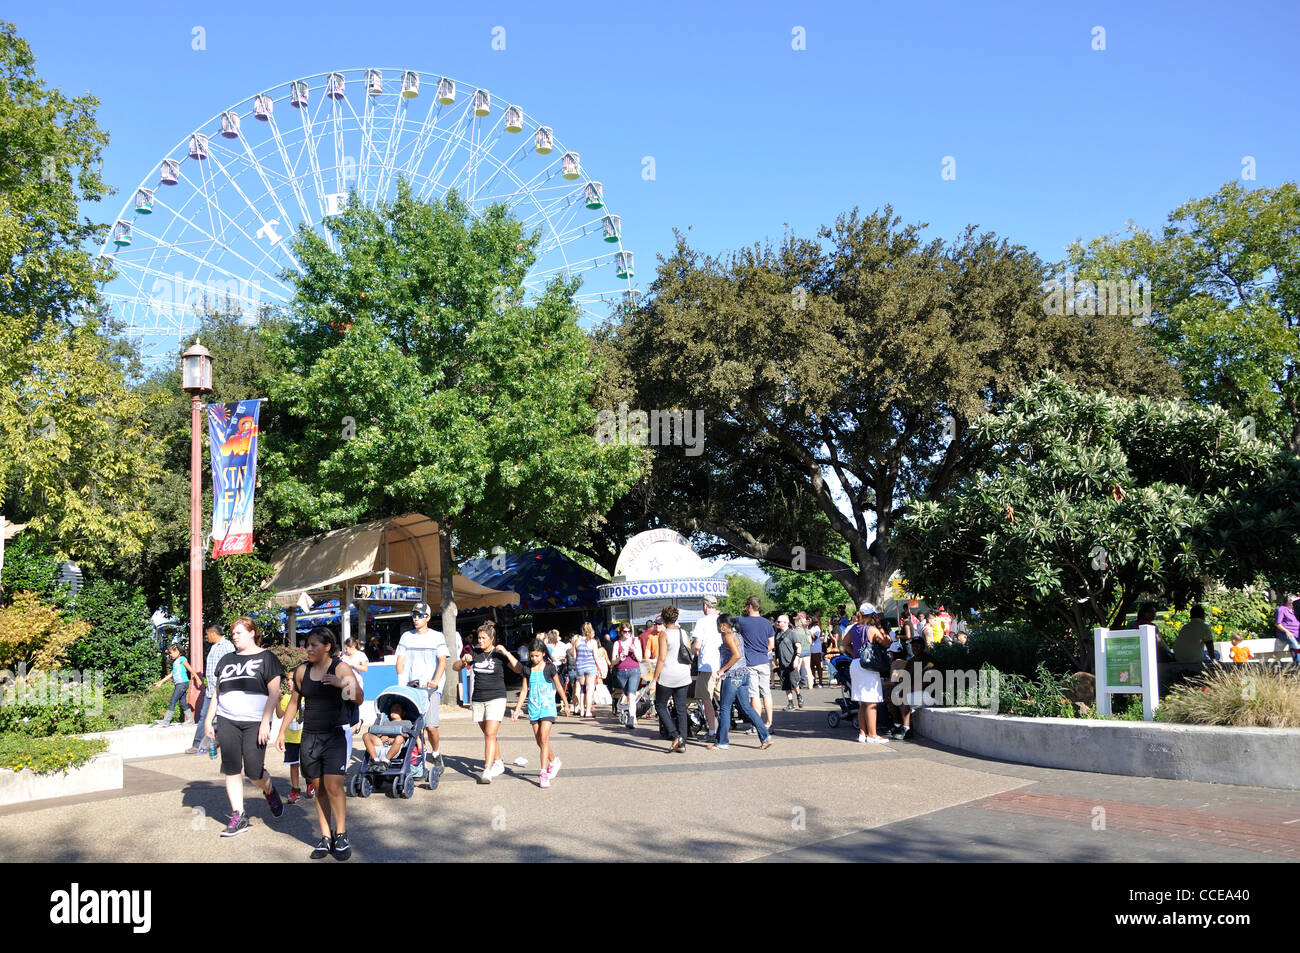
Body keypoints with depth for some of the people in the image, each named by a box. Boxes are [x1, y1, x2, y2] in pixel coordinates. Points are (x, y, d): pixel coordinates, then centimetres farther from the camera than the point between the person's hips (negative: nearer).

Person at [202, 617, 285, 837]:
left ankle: (270, 791, 26)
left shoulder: (266, 657, 0)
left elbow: (274, 692, -5)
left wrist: (265, 722, -13)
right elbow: (217, 693, 20)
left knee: (254, 772, -7)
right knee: (231, 770, 2)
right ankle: (238, 817, 10)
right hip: (227, 722, 5)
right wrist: (208, 720, 13)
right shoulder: (227, 660, 16)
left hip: (255, 723, -5)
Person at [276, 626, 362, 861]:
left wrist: (342, 684, -29)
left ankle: (341, 835, 0)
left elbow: (359, 699, -12)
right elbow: (294, 703, 18)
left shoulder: (341, 668, -5)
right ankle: (325, 837, 13)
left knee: (333, 784, -14)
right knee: (319, 787, 6)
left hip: (336, 735, -4)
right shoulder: (302, 671, 7)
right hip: (310, 736, 4)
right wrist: (282, 731, 18)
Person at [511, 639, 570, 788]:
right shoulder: (527, 669, 5)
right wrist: (517, 709, 6)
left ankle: (543, 774, -16)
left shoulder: (550, 668, -4)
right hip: (533, 708, 4)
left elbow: (558, 687, 7)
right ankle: (554, 761, 34)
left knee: (544, 739, -16)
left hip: (547, 708, -4)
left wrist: (566, 704, 16)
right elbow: (524, 691, 11)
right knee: (539, 742, 9)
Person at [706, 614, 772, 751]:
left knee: (724, 708, 0)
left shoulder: (728, 636, -11)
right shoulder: (734, 635, 17)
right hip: (743, 674, 9)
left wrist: (723, 669, -16)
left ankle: (722, 742, 6)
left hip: (733, 676, -9)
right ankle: (765, 736, 4)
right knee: (746, 707, 9)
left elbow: (736, 655, -23)